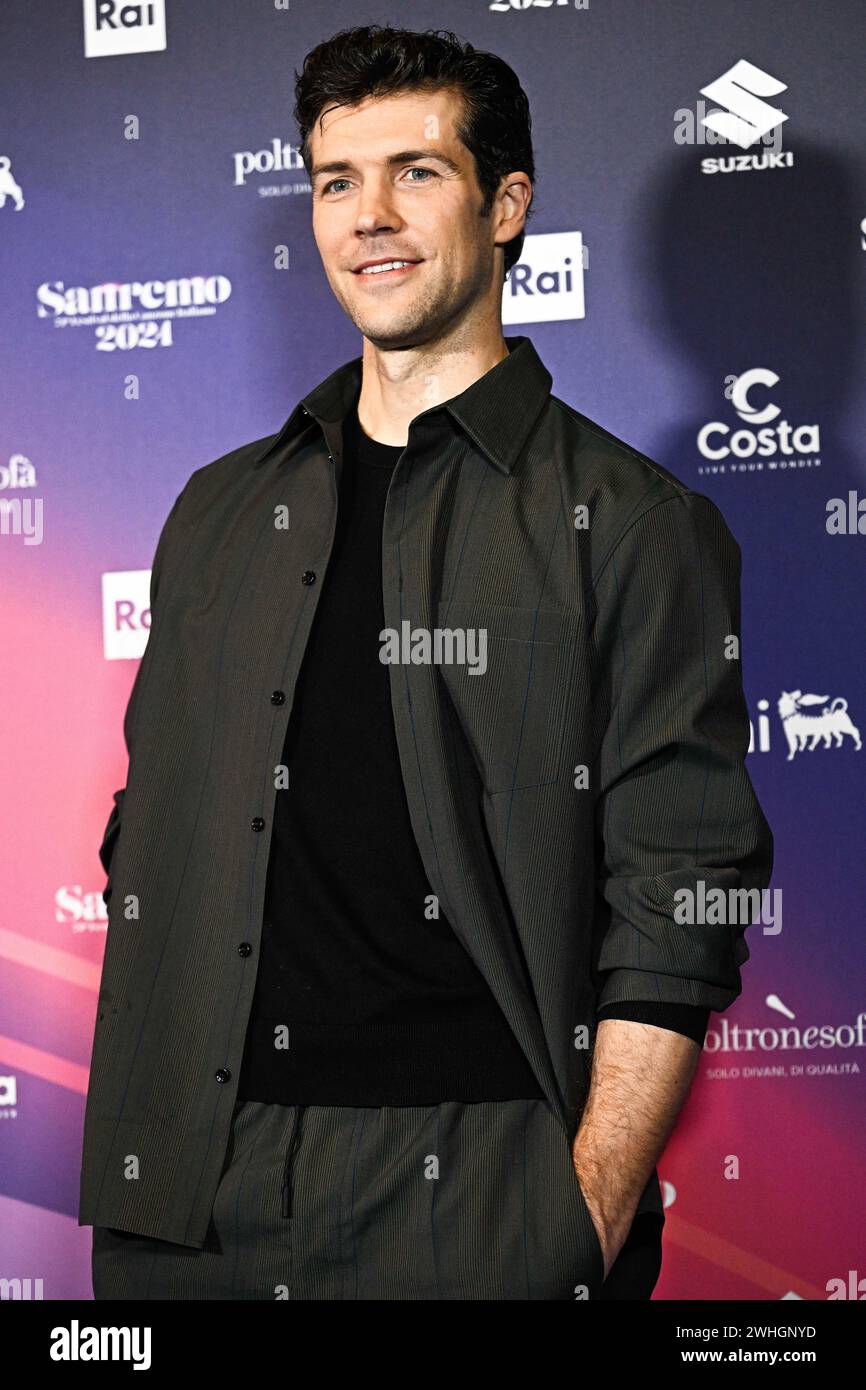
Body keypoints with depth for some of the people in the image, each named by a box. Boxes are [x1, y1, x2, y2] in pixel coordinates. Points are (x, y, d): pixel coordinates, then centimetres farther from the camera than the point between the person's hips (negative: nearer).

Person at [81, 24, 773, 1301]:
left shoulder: (633, 526, -1)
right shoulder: (223, 514, 15)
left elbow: (676, 910, -6)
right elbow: (146, 851, 16)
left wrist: (590, 1215, -14)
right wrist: (131, 1155, 7)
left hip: (475, 1191, -4)